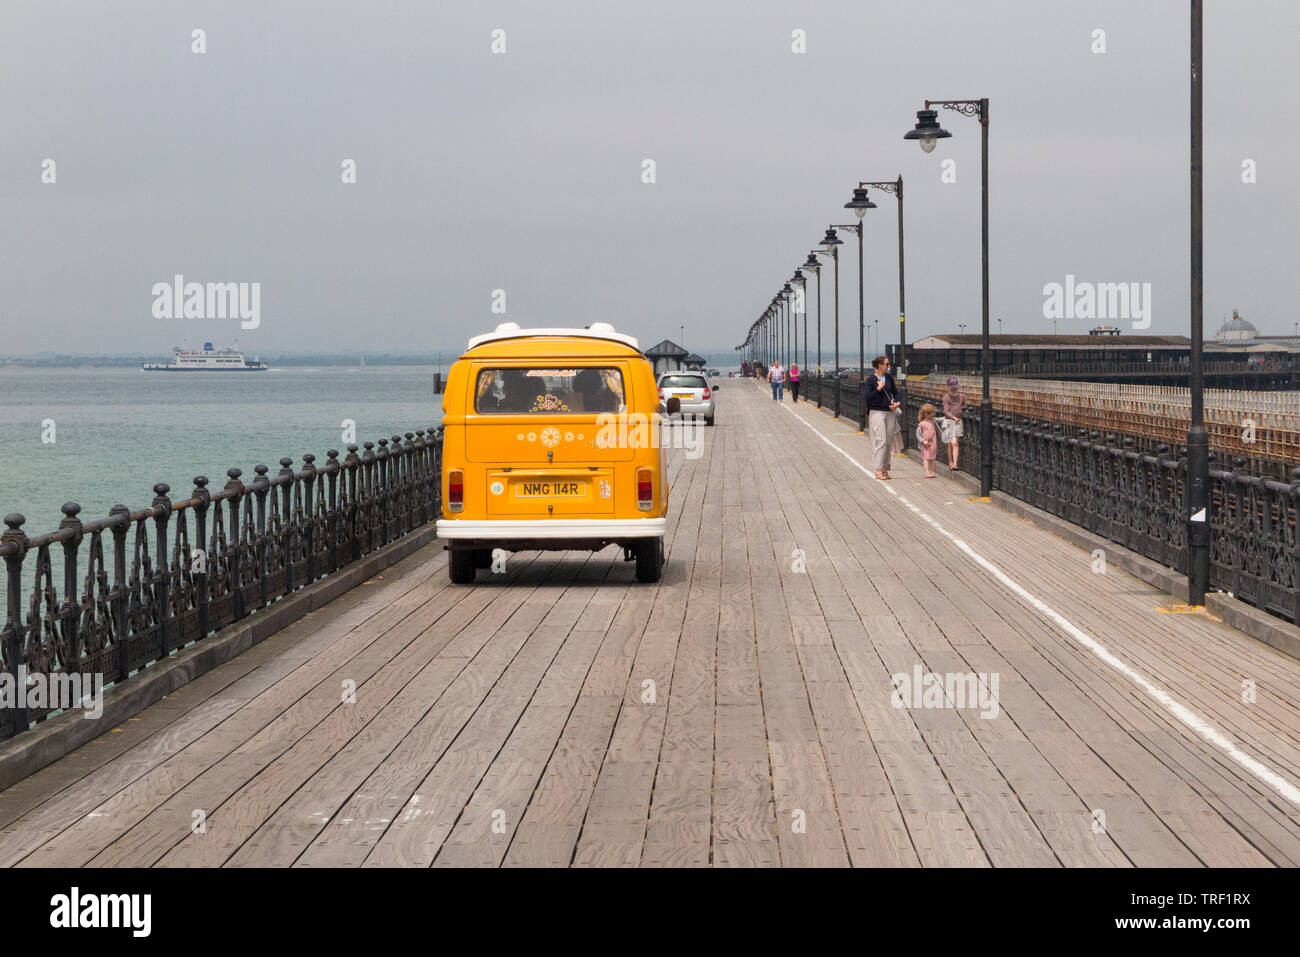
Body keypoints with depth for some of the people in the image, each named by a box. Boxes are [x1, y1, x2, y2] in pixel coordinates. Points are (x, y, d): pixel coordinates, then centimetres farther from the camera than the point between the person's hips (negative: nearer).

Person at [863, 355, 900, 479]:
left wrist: (896, 402, 2)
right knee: (880, 441, -11)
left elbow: (895, 392, 20)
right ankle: (878, 470, -10)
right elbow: (867, 397, -10)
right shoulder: (870, 379, -5)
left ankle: (885, 468, 13)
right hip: (877, 412, -6)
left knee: (888, 441, 6)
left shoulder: (889, 377, 10)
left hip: (889, 412, 6)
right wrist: (878, 389, -16)